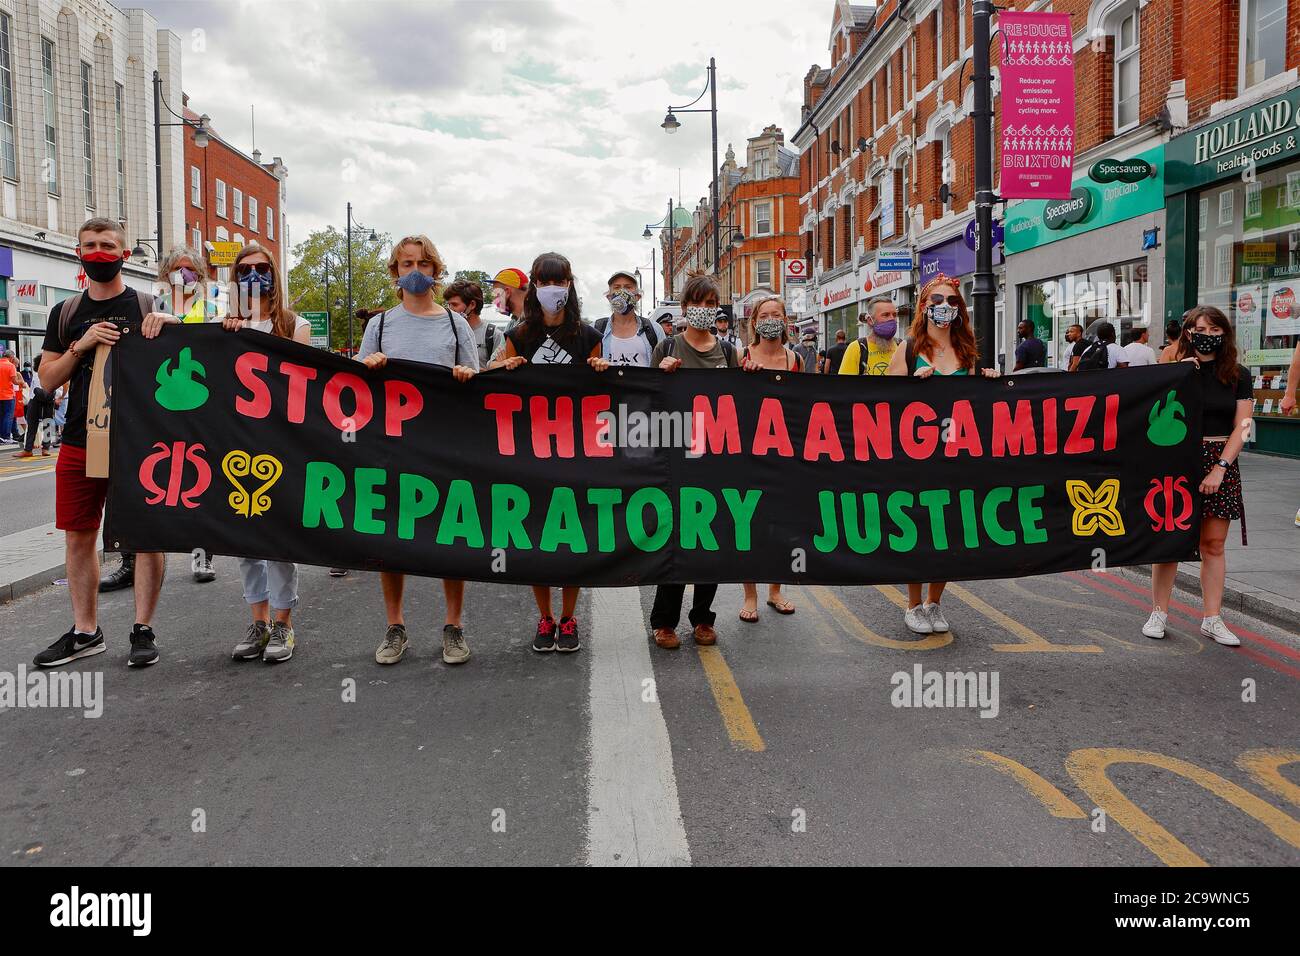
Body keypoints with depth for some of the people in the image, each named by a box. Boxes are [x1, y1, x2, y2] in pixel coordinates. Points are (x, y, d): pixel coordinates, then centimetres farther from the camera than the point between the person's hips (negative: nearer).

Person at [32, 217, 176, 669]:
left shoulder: (147, 306, 2)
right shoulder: (66, 313, 12)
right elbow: (48, 378, 9)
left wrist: (170, 326, -20)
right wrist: (81, 346, -8)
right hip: (79, 441, 4)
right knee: (78, 537, 8)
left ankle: (143, 629, 12)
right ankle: (85, 632, 21)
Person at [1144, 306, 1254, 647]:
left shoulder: (1238, 376, 6)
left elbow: (1241, 427, 1)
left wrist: (1219, 468, -9)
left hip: (1221, 463, 2)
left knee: (1213, 545, 5)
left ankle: (1211, 619, 12)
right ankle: (1159, 613, 10)